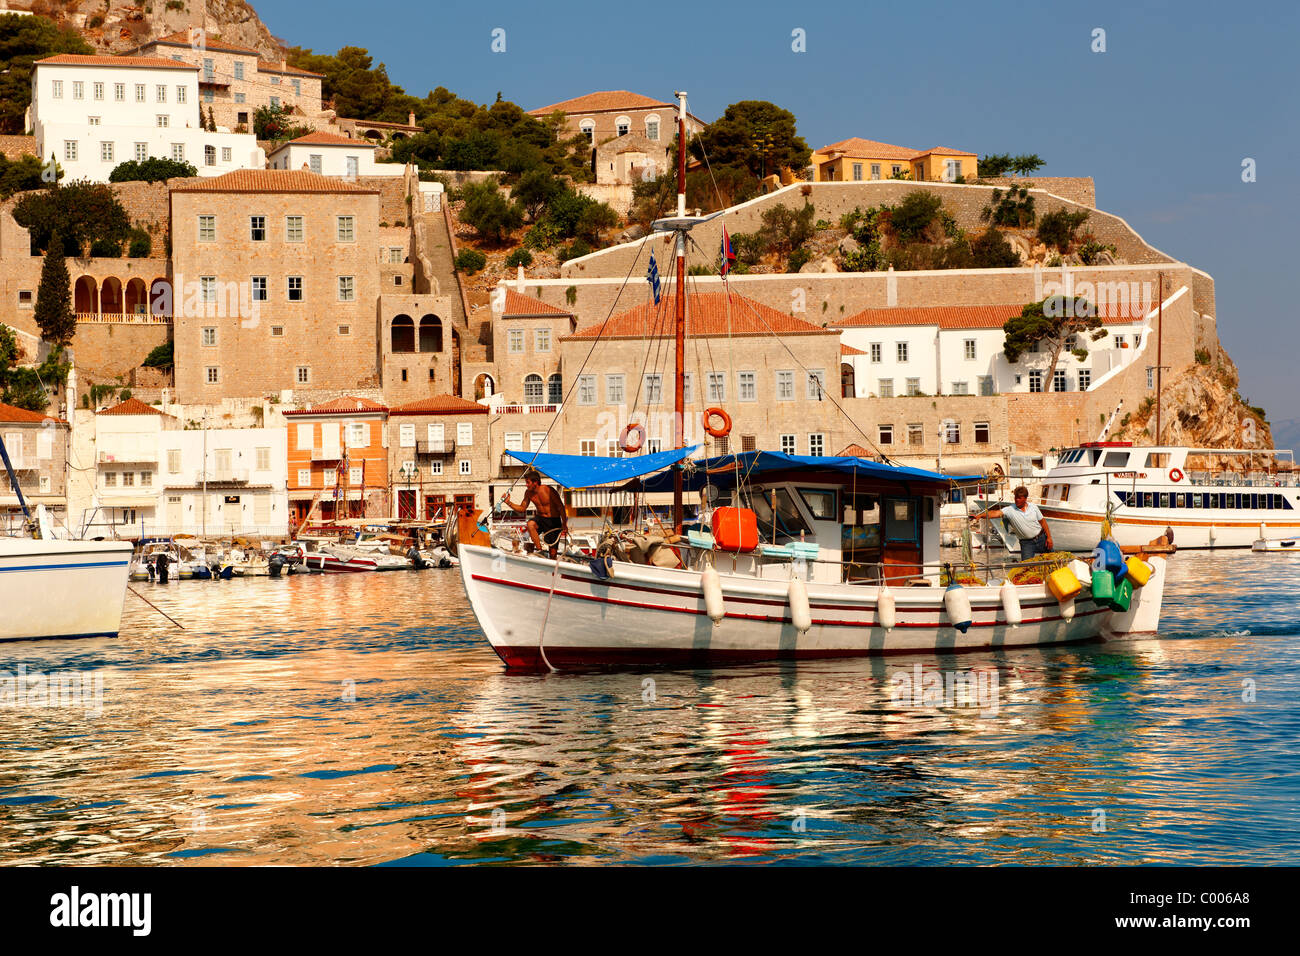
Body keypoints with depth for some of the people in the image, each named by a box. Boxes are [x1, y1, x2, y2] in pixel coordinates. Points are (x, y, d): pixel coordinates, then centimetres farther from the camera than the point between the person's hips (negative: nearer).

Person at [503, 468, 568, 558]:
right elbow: (522, 509, 8)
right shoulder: (528, 493, -1)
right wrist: (508, 502, -8)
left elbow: (561, 507, -12)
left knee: (553, 551, -6)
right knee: (530, 524, -32)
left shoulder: (548, 490, -18)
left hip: (553, 520, -4)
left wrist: (564, 525, -13)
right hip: (540, 518, 4)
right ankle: (539, 550, -26)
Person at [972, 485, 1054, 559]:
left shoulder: (1033, 506, -2)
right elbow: (996, 513, -27)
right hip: (1026, 543, -2)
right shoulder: (1010, 510, -12)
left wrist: (1049, 537, 0)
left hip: (1041, 538, 2)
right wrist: (979, 516, -43)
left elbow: (1042, 521, 5)